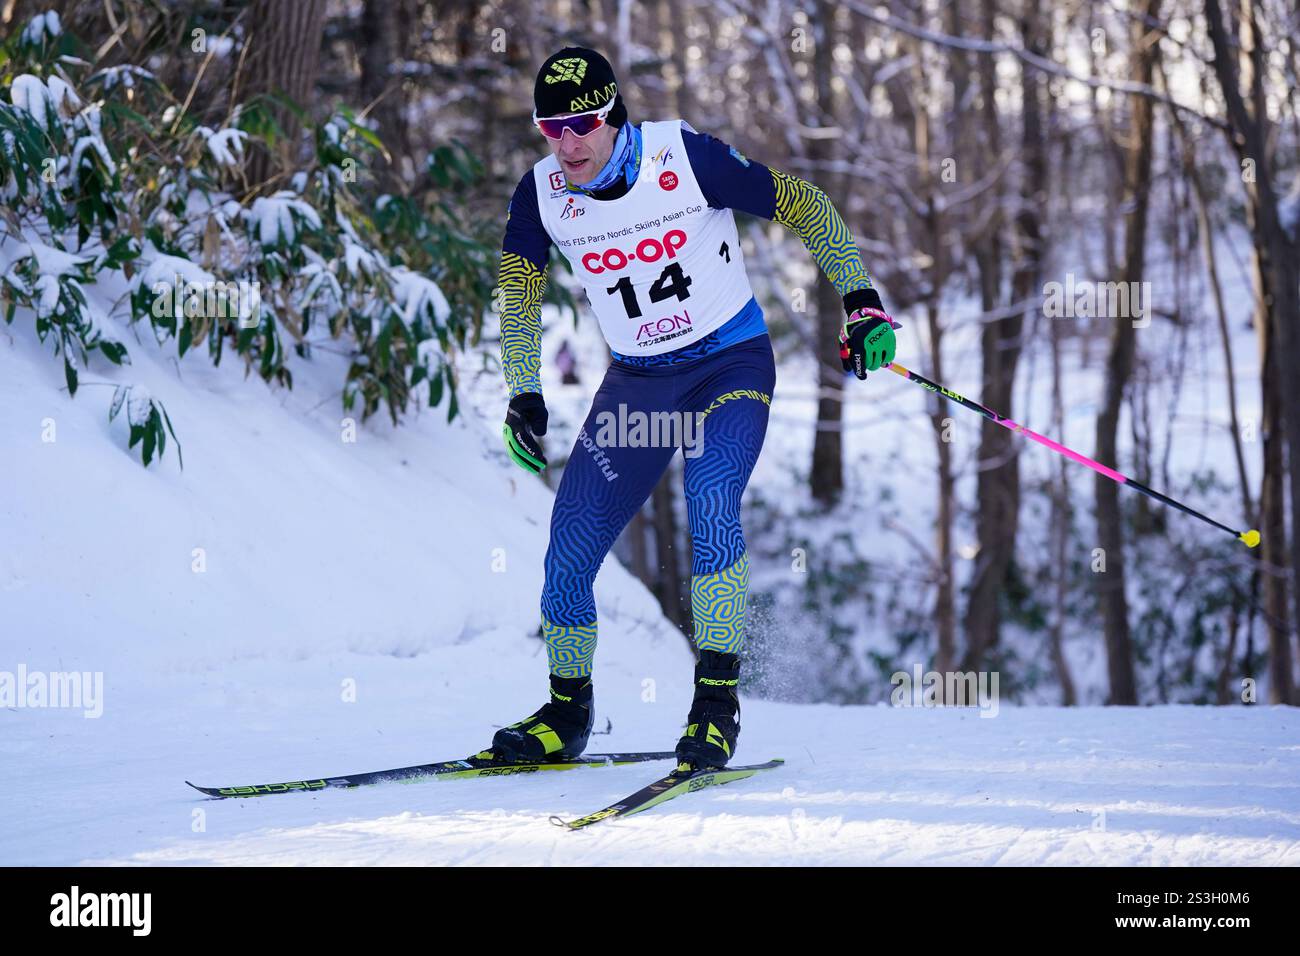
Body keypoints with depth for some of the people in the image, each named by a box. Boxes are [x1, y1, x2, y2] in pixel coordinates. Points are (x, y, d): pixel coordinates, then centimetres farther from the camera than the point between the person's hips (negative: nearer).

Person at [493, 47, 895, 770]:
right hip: (638, 381, 4)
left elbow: (802, 207, -9)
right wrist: (525, 397, -4)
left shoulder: (687, 158, -19)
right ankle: (568, 715, 18)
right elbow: (519, 295, 6)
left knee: (711, 501, -30)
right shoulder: (541, 195, -9)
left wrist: (861, 301, -11)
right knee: (571, 544, -4)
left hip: (733, 364, -4)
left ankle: (718, 701, -20)